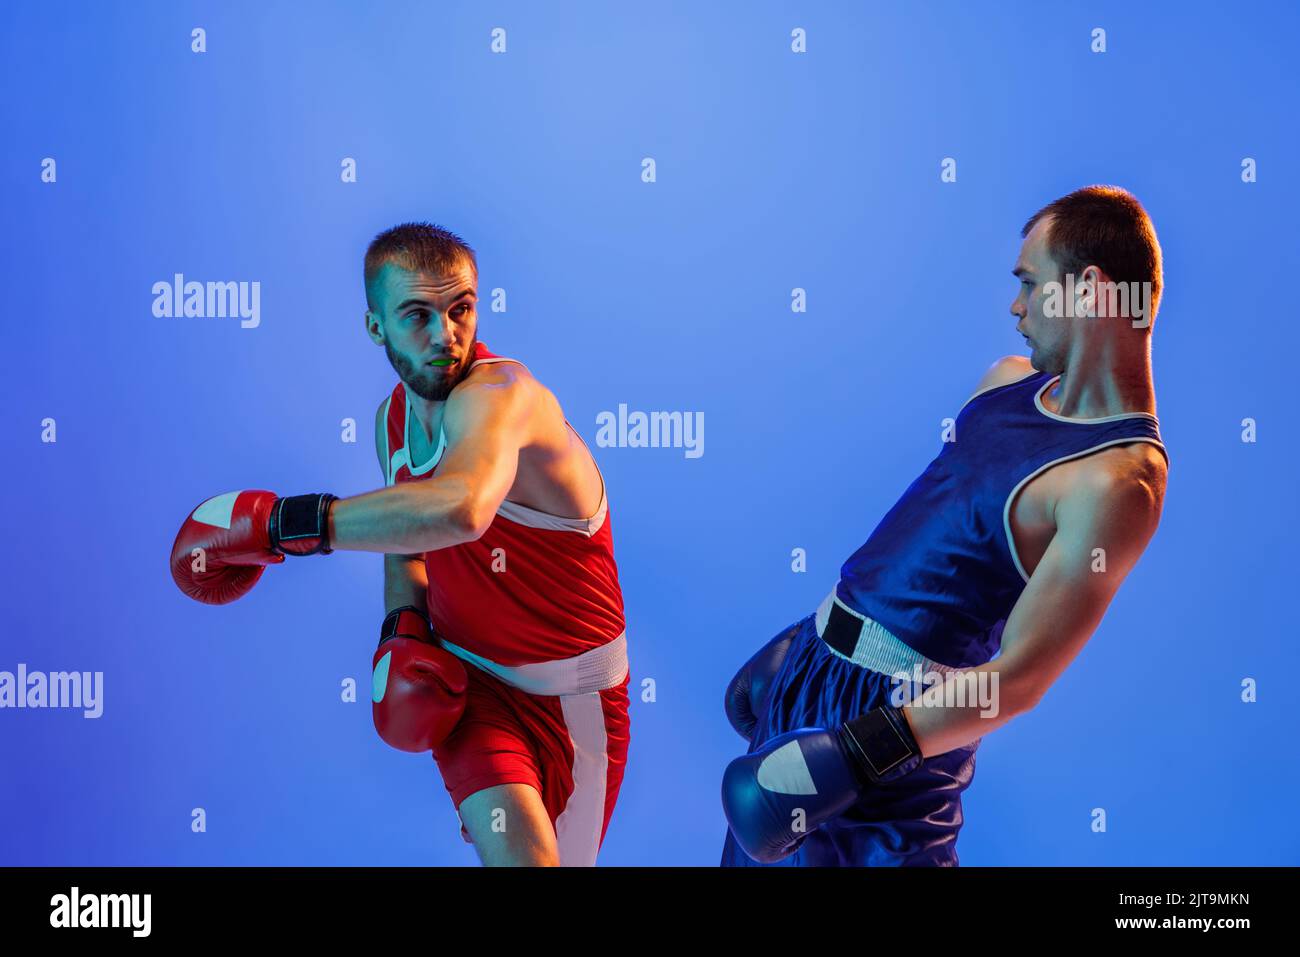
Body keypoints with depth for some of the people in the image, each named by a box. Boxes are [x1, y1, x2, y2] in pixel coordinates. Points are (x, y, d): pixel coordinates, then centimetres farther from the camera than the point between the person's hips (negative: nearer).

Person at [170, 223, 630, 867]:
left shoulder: (500, 393, -27)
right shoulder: (394, 417, -1)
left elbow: (458, 510, -50)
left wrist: (277, 522, -43)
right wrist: (403, 630, -7)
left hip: (570, 693, -4)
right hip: (470, 678, 4)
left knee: (548, 855, 9)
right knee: (513, 851, -15)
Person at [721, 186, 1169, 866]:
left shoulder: (1116, 482, -21)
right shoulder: (1009, 379, 6)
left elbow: (1018, 679, -23)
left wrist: (852, 759, -26)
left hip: (899, 707, -8)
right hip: (813, 658, 8)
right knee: (757, 847, 20)